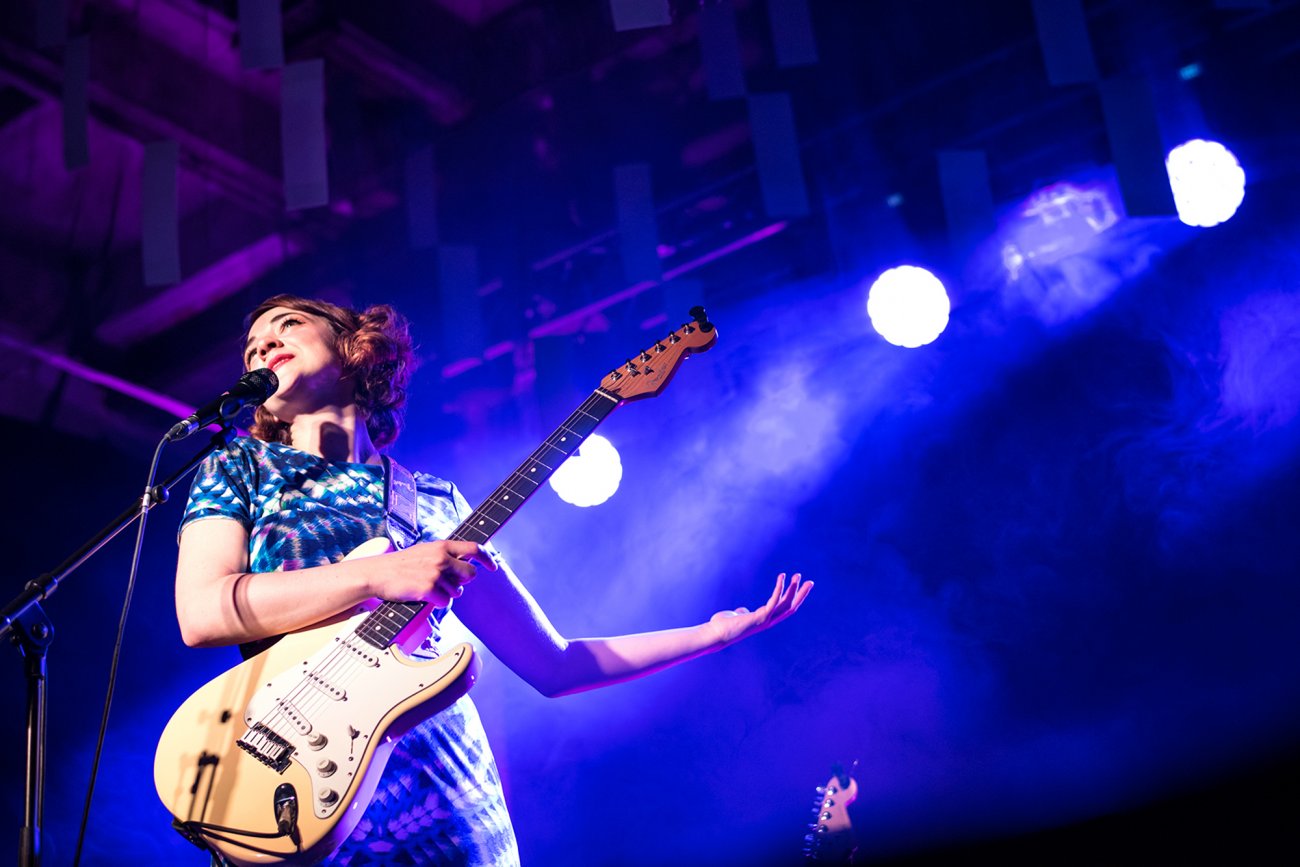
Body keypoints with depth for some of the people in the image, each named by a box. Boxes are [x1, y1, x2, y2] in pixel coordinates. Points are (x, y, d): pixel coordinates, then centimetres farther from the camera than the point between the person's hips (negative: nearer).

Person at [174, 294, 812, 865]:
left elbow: (555, 665, 13)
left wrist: (716, 633, 8)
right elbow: (200, 614, -9)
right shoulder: (240, 468, 9)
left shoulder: (438, 505, 13)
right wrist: (378, 576, -17)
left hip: (445, 801, 2)